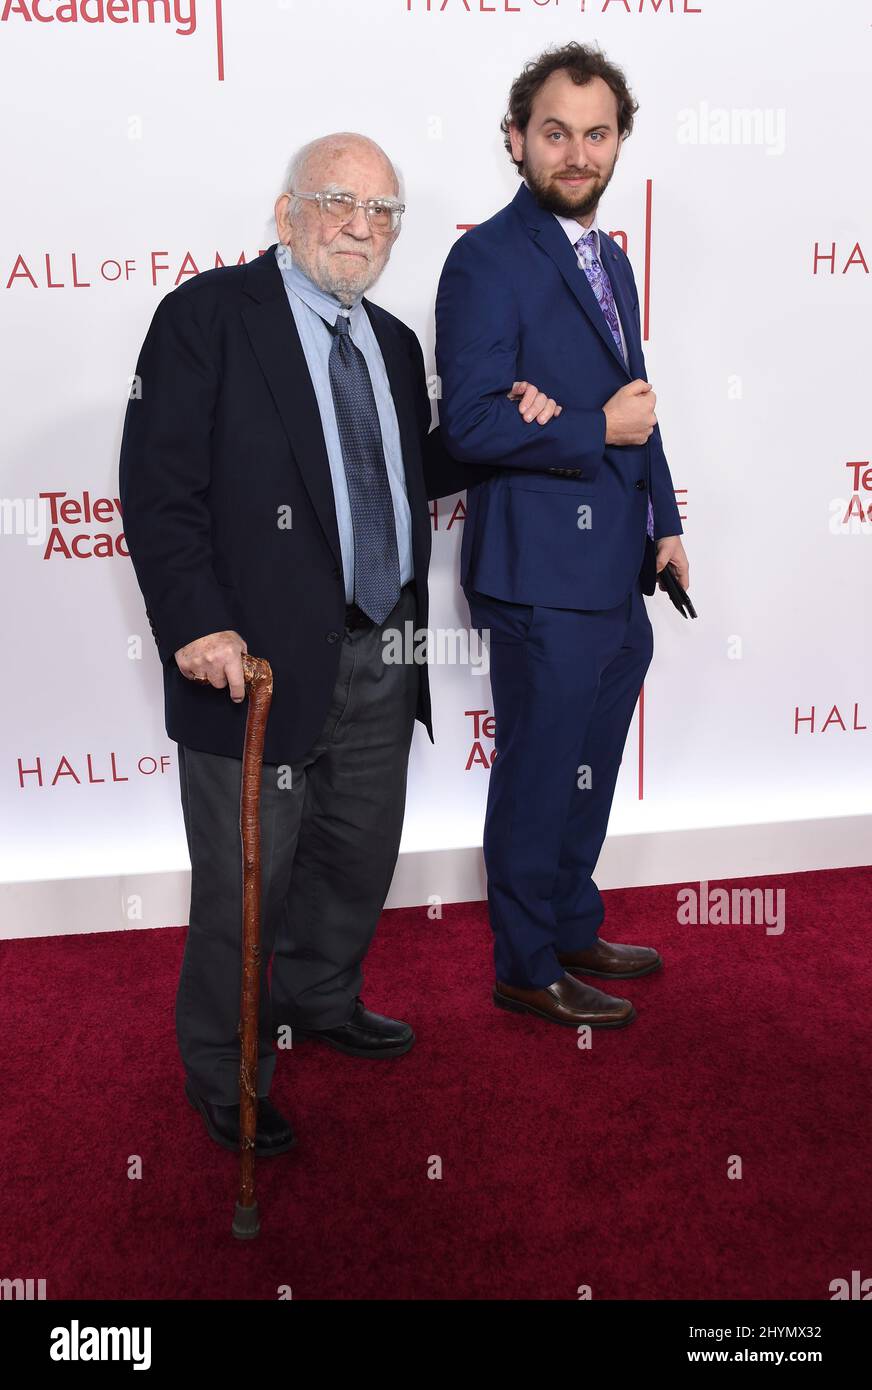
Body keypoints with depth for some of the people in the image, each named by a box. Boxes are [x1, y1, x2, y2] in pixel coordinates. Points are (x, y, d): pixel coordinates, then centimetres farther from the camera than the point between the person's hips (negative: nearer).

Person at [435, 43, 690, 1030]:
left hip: (618, 577, 9)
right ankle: (525, 970, 21)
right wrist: (600, 429, -16)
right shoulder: (487, 260, -11)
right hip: (545, 574, -8)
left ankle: (572, 928, 37)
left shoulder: (609, 258, 16)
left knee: (588, 771, 19)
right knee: (538, 779, 4)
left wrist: (664, 522, 15)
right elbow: (471, 424, -20)